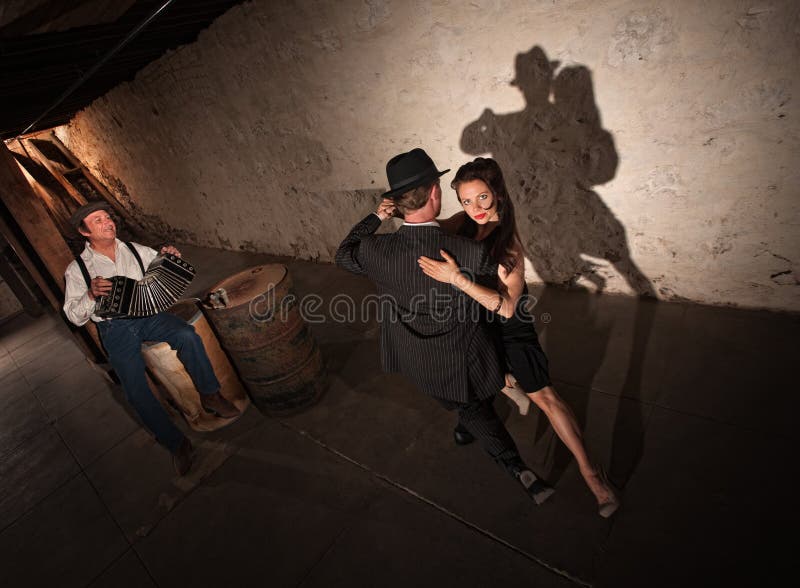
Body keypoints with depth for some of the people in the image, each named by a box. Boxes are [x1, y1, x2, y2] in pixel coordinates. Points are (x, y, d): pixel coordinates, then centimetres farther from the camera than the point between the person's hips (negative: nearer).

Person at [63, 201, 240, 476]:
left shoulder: (135, 249, 11)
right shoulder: (77, 269, 4)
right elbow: (74, 316, 3)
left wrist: (170, 258, -6)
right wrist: (91, 295, -18)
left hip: (148, 313, 2)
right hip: (114, 327, -1)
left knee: (187, 335, -32)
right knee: (136, 390, -23)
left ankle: (210, 396, -14)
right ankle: (176, 443, -9)